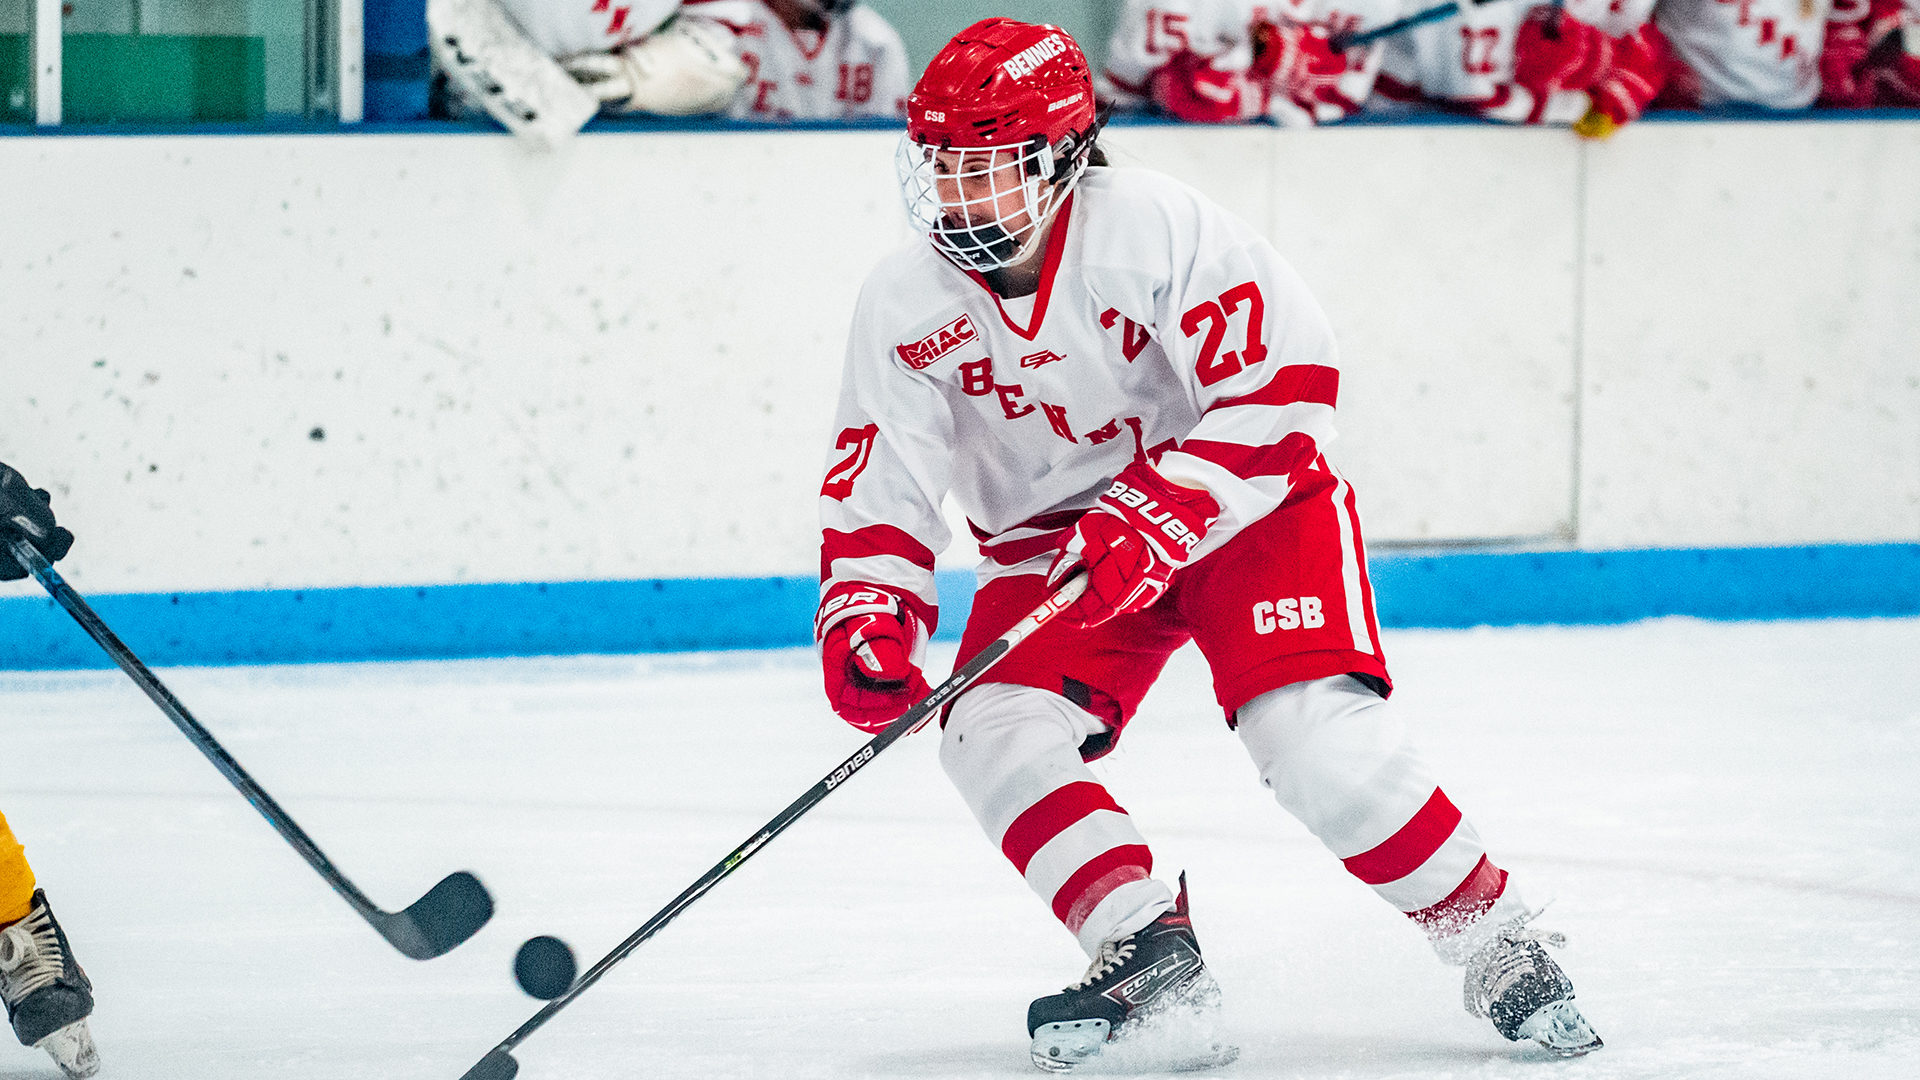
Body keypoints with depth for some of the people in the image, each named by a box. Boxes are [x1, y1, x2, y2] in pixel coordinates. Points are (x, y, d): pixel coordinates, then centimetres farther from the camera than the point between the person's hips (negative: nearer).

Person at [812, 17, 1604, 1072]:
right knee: (993, 733, -20)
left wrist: (1156, 520, -32)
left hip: (1240, 502, -5)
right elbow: (877, 489, -5)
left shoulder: (1154, 226, -25)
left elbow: (1283, 383, -26)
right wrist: (866, 619, -22)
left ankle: (1492, 941, -6)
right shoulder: (905, 303, -10)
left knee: (1312, 728, -23)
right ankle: (1148, 953, -14)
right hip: (1052, 536, 5)